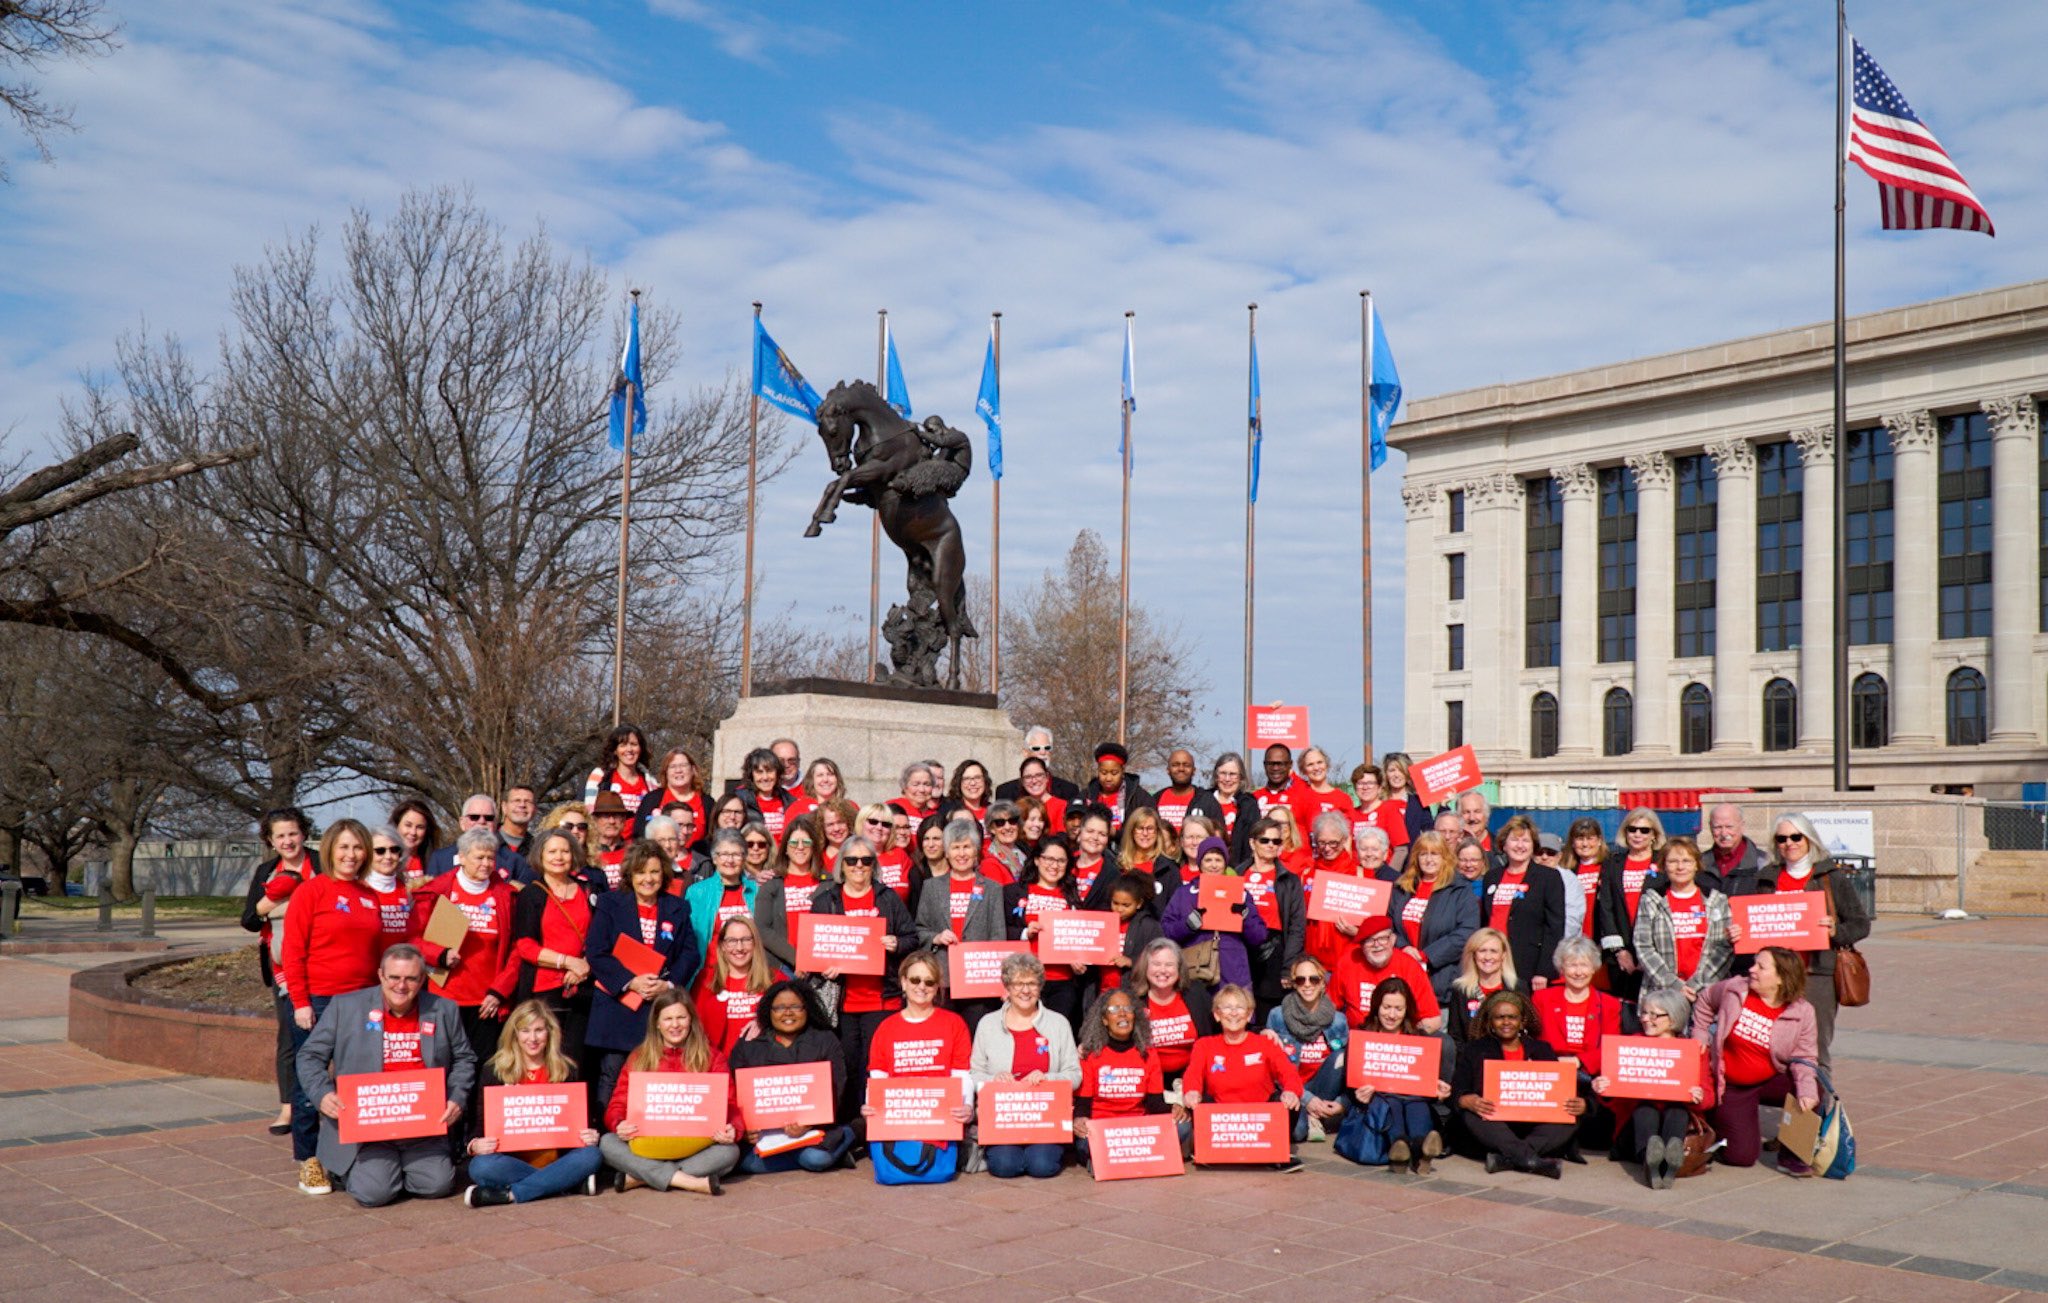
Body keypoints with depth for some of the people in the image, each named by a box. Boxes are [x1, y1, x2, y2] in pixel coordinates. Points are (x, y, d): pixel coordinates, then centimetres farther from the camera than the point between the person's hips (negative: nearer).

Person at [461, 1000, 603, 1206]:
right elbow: (479, 1121, 5)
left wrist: (589, 1136, -11)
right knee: (481, 1167, -34)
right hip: (509, 1159, -1)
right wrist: (475, 1144, -18)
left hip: (554, 1157, 1)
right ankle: (567, 1181, -26)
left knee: (591, 1156, -28)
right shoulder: (493, 1070, 5)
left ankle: (509, 1195, -27)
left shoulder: (566, 1070, 9)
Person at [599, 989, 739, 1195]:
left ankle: (638, 1178, -28)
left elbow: (729, 1104, 1)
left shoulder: (712, 1056, 7)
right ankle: (691, 1182, -32)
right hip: (648, 1146, 1)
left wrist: (732, 1129, -23)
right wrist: (620, 1125, -21)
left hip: (694, 1148, -1)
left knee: (730, 1151, -30)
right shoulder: (638, 1058, 10)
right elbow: (618, 1105, 4)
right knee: (607, 1143, -26)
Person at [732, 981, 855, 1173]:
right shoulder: (748, 1046, 13)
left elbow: (835, 1091, -2)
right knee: (750, 1162, -28)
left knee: (815, 1158, -32)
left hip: (816, 1125, -2)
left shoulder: (826, 1041, 8)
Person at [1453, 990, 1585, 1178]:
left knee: (1573, 1118, -24)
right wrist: (1469, 1102, -23)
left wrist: (1579, 1105, -15)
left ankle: (1507, 1159, -39)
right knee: (1471, 1116, -32)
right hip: (1493, 1123, -2)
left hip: (1535, 1124, 2)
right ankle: (1530, 1159, -45)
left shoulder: (1541, 1050, 19)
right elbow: (1457, 1090, 2)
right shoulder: (1474, 1050, 14)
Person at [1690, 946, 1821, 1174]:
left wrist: (1807, 1092, -27)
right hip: (1732, 1087, -1)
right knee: (1742, 1156, -10)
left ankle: (1791, 1155, -10)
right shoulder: (1734, 989, -11)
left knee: (1813, 1092, -29)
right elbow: (1705, 1001, 10)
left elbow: (1803, 1058, -11)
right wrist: (1699, 1037, 6)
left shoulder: (1802, 1012, -12)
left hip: (1772, 1081, 1)